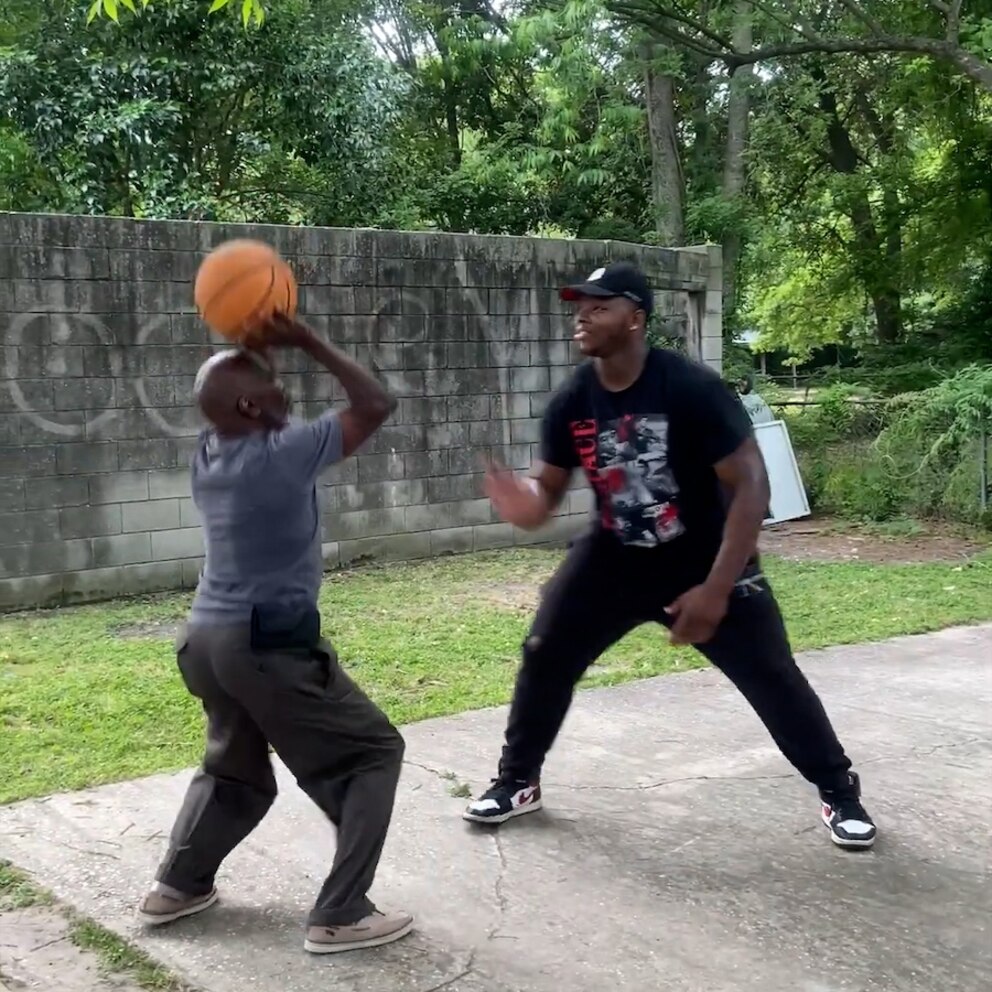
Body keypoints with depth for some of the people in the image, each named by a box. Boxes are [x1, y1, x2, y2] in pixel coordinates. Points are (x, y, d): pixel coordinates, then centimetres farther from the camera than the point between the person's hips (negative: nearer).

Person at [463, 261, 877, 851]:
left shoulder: (693, 389, -25)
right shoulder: (572, 403, -11)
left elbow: (751, 484, -23)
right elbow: (549, 487, -1)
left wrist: (717, 588, -27)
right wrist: (525, 503, -29)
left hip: (705, 560, -4)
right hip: (613, 559, 4)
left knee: (772, 676, -4)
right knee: (545, 657, -1)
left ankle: (840, 791, 18)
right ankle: (518, 782, 20)